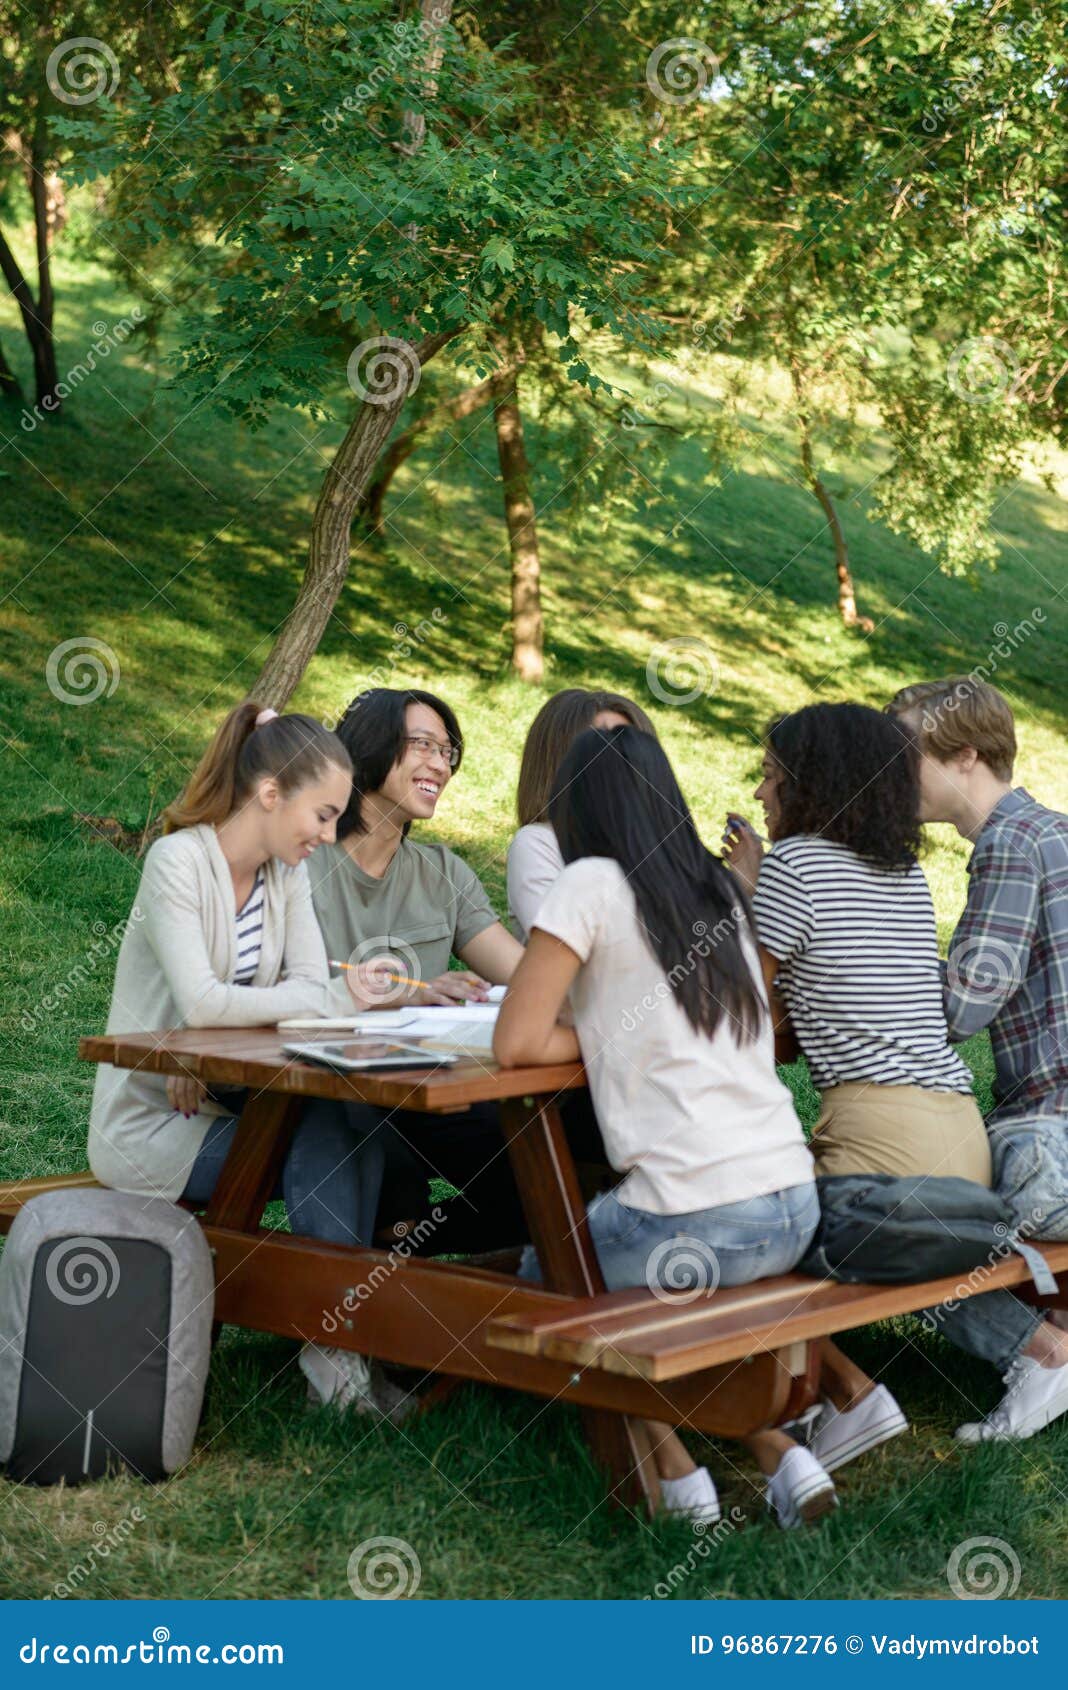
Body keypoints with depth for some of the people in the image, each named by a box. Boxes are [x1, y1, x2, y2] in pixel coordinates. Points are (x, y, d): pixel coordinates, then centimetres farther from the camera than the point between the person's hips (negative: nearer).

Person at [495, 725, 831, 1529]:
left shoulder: (593, 884, -6)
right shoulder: (719, 891, 13)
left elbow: (516, 1042, -10)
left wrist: (598, 1037, 6)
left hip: (698, 1218, -6)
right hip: (794, 1210, 6)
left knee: (544, 1277, 23)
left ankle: (676, 1473, 11)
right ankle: (780, 1454, 17)